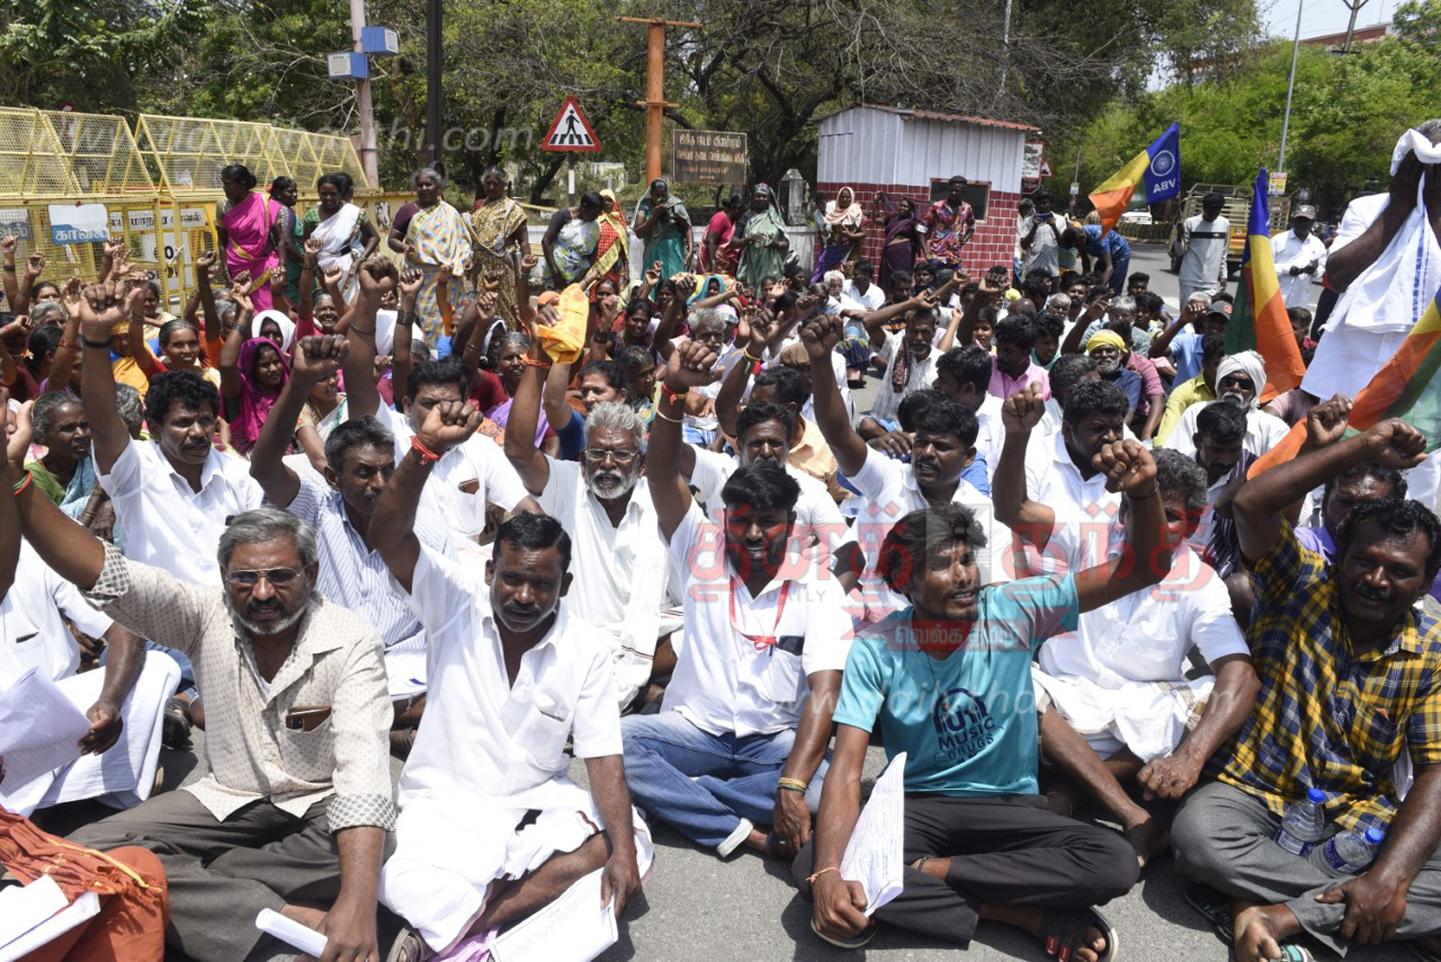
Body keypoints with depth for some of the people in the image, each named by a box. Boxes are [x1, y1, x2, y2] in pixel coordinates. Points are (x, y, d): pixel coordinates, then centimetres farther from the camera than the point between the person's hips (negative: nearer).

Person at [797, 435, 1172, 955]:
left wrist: (1144, 492, -32)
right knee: (810, 867, -29)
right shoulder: (875, 649, -11)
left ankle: (920, 874, -18)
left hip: (1008, 806, 1)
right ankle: (1028, 915, -23)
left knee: (1114, 862, -29)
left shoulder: (1015, 610, -8)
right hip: (916, 806, 0)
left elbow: (1143, 569, -10)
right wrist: (829, 873, -36)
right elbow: (847, 767, -18)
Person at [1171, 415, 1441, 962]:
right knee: (1197, 834, -33)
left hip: (1360, 820, 2)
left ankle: (1278, 915, -25)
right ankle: (1339, 907, -18)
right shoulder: (1299, 587, -2)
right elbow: (1251, 504, -20)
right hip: (1253, 795, -1)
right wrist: (1366, 445, -18)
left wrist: (1391, 874, -25)